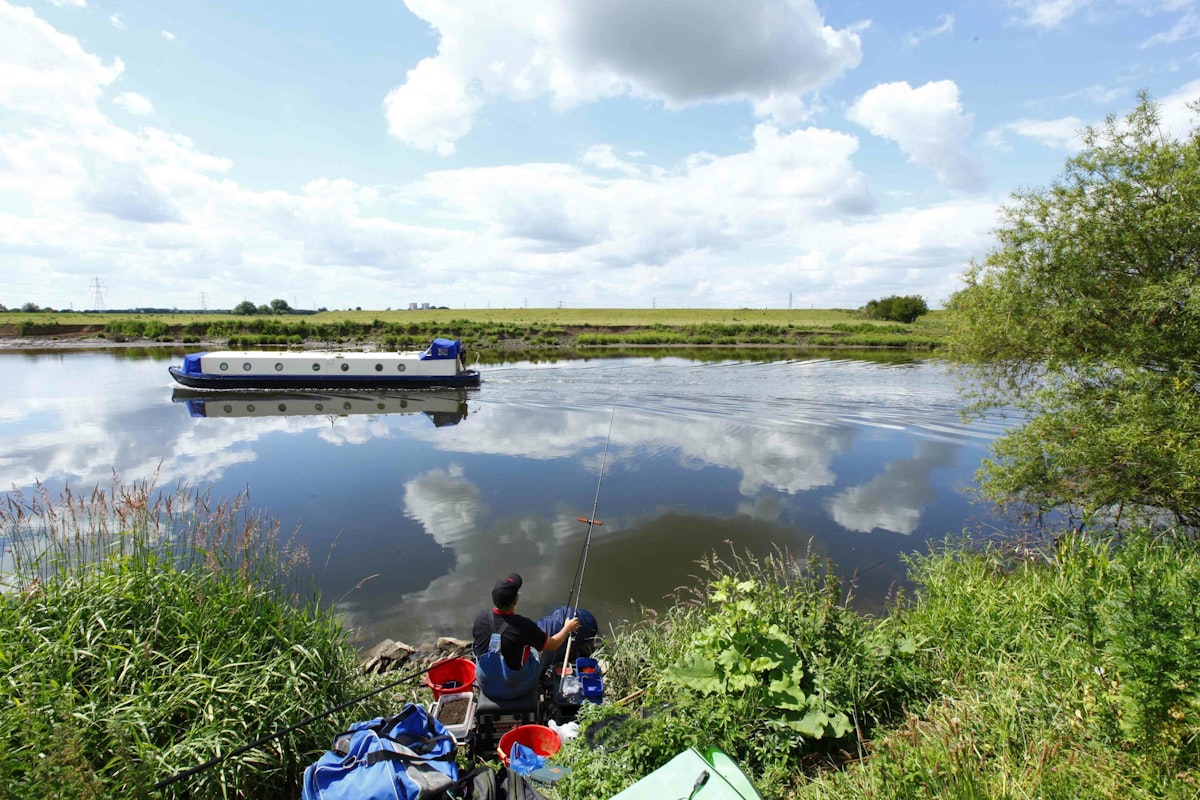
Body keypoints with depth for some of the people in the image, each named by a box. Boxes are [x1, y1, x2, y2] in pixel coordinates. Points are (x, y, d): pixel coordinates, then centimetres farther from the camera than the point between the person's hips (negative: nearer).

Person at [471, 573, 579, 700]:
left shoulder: (481, 617, -19)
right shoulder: (523, 626, -30)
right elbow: (552, 645, -12)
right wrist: (568, 628, 7)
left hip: (486, 687, 4)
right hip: (516, 690, -3)